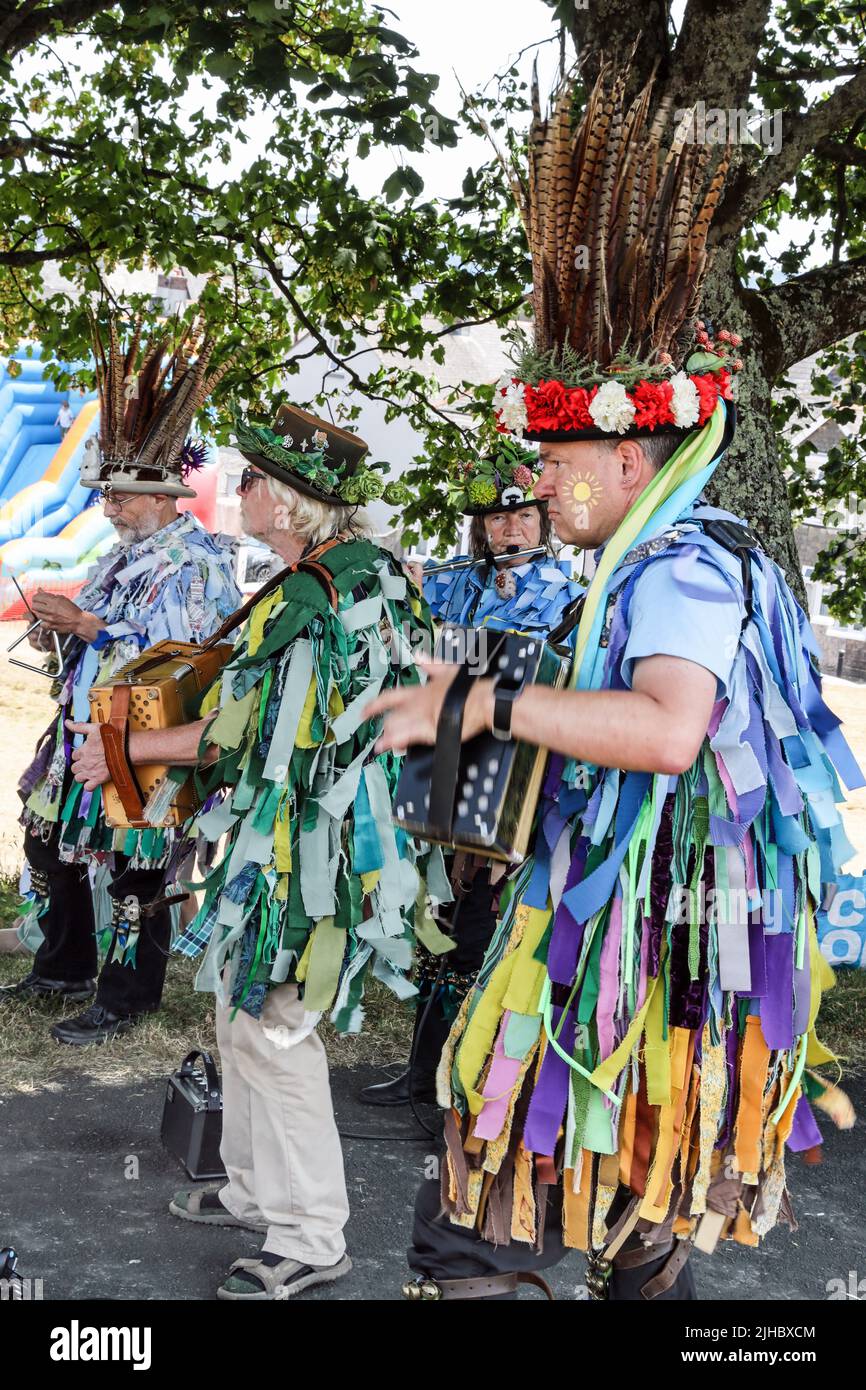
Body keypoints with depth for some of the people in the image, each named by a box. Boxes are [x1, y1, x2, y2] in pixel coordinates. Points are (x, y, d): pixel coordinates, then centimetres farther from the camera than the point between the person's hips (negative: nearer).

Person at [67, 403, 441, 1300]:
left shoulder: (309, 600, -22)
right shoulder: (363, 575, 10)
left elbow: (229, 736, -18)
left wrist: (124, 749, -5)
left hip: (300, 847, -11)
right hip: (272, 840, 11)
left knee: (268, 1027, -3)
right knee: (242, 1015, 20)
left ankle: (310, 1237, 8)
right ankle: (256, 1190, 35)